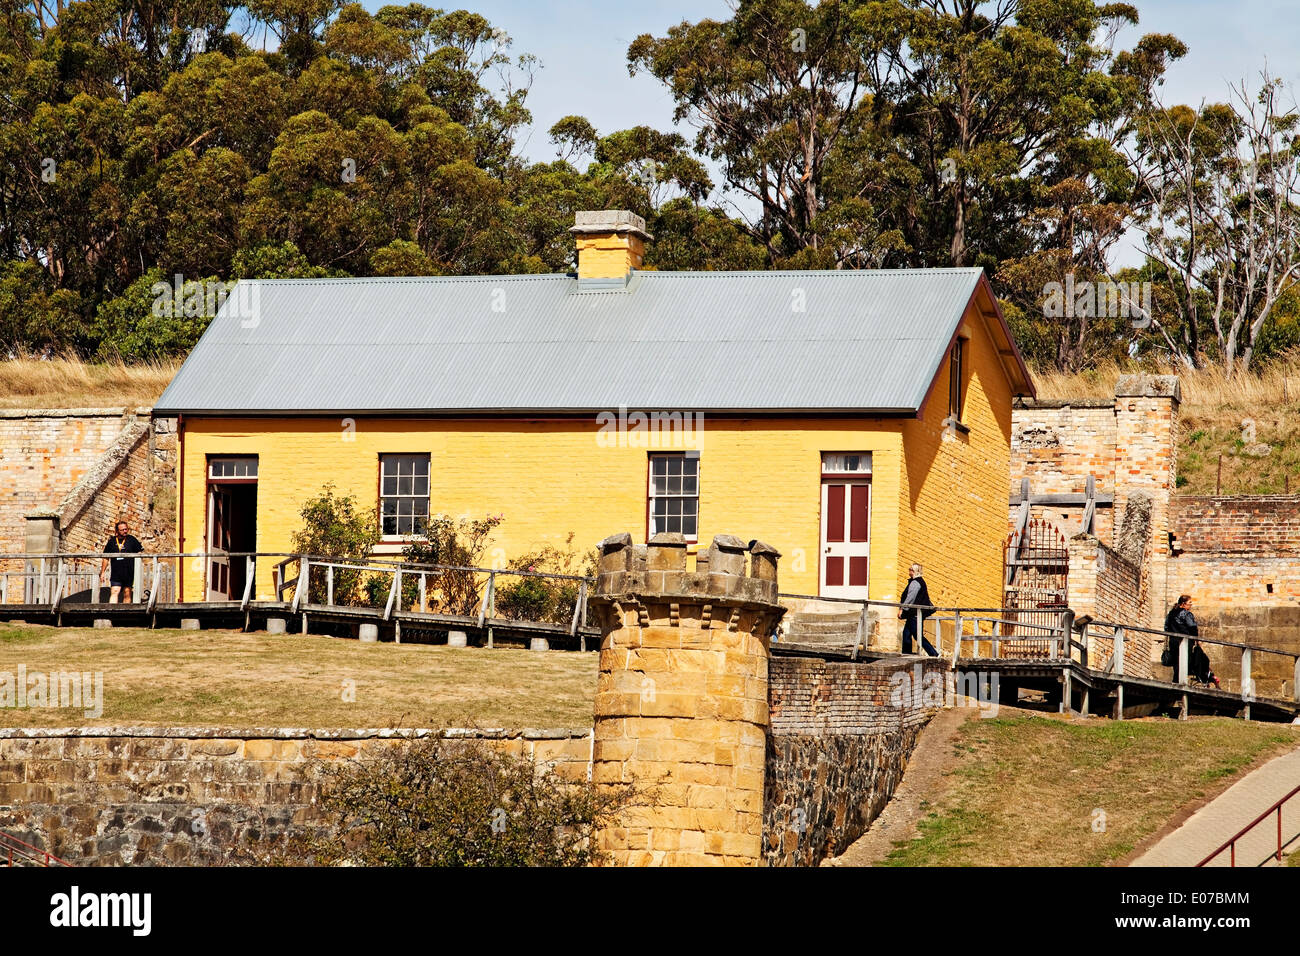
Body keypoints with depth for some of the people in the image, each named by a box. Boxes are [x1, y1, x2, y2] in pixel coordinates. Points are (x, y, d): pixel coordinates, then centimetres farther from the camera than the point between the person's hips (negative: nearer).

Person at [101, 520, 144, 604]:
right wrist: (102, 572, 11)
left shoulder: (132, 539, 3)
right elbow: (106, 558, 13)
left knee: (127, 595, 5)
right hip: (116, 574, 0)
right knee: (114, 592, -13)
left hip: (129, 573, 0)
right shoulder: (111, 541, 7)